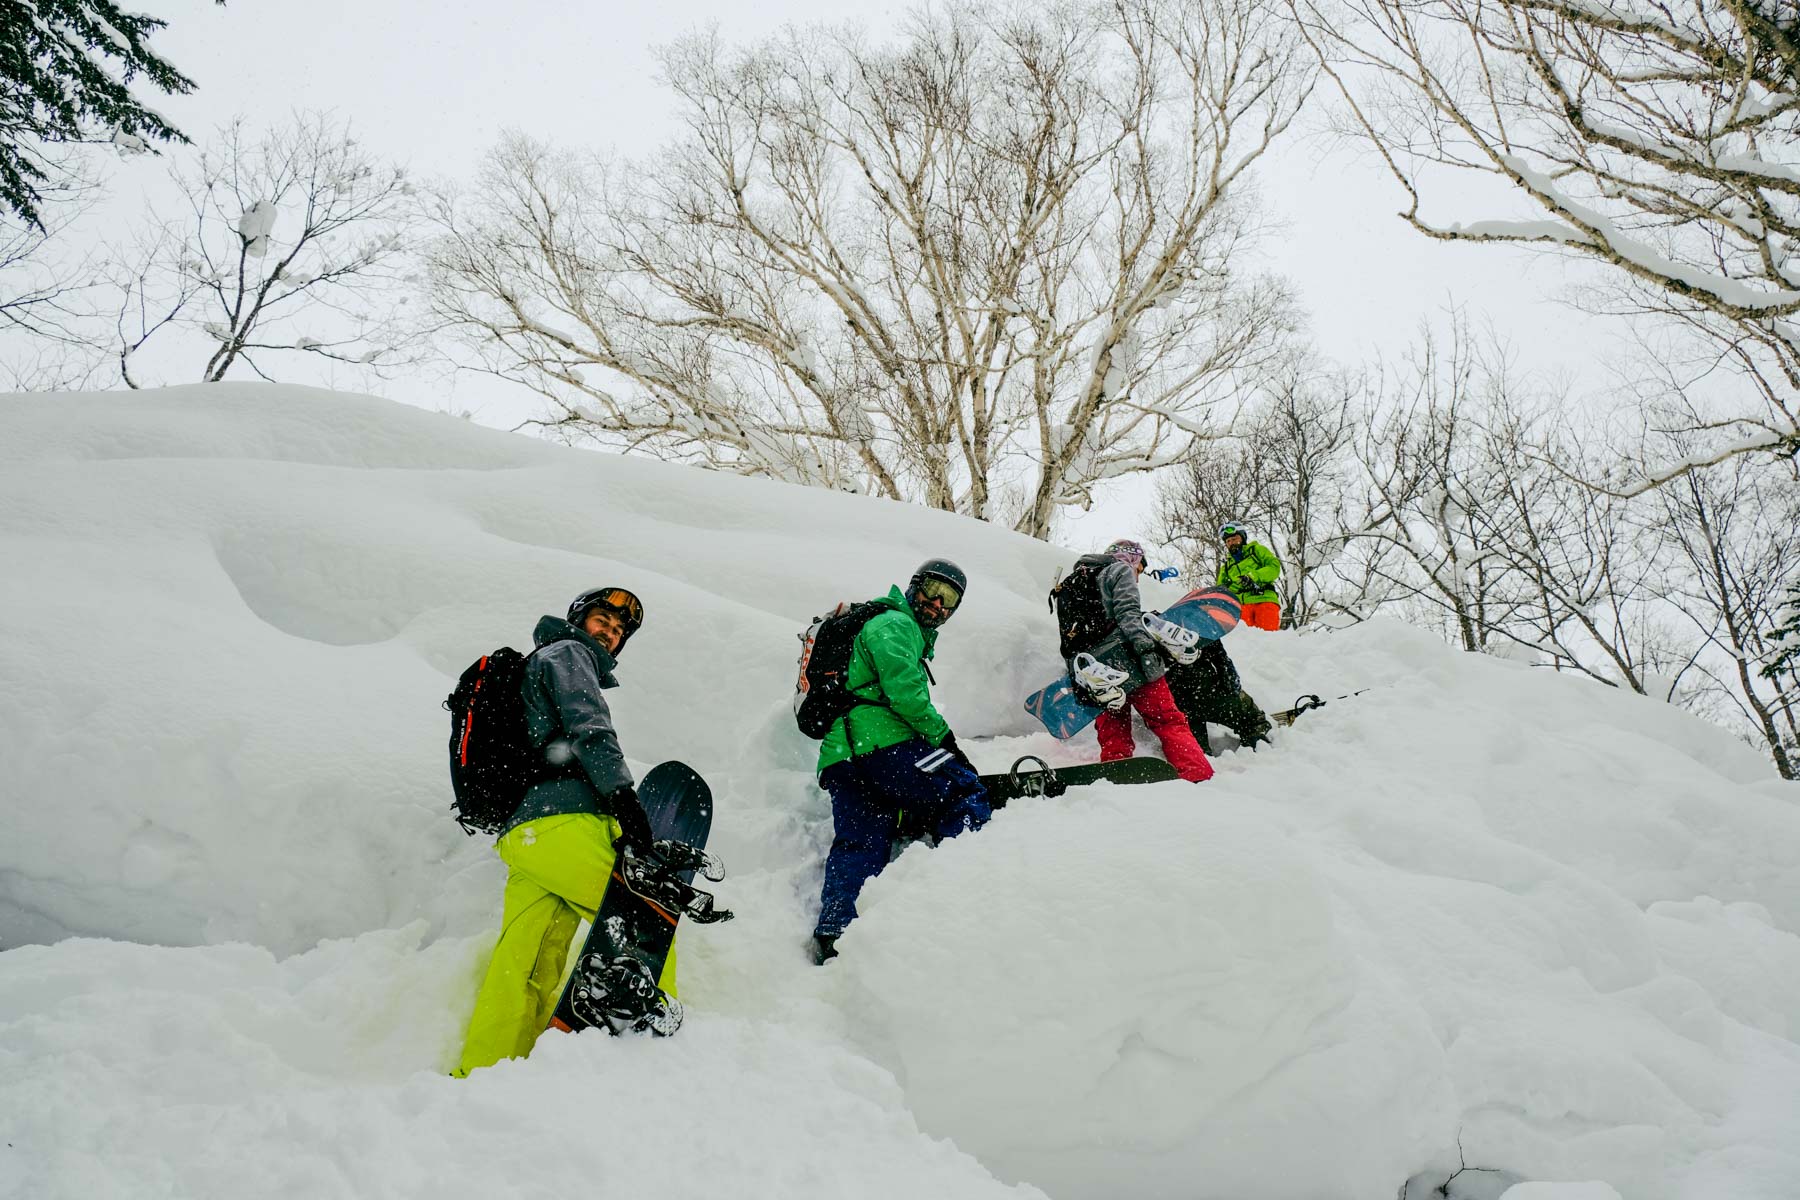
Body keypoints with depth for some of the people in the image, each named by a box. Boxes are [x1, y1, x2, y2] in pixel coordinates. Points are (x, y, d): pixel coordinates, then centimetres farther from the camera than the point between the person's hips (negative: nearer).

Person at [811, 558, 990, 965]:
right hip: (880, 740, -10)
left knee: (860, 847, 2)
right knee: (964, 795, -9)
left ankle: (831, 934, -8)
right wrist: (944, 739, -9)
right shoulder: (894, 623, 2)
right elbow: (904, 690, -14)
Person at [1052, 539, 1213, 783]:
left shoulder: (1071, 584, 30)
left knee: (1113, 738, 9)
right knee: (1169, 723, -5)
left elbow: (1067, 645, 24)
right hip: (1125, 661, -6)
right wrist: (1144, 644, -24)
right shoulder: (1119, 570, 8)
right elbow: (1128, 611, -13)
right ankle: (1200, 778, -15)